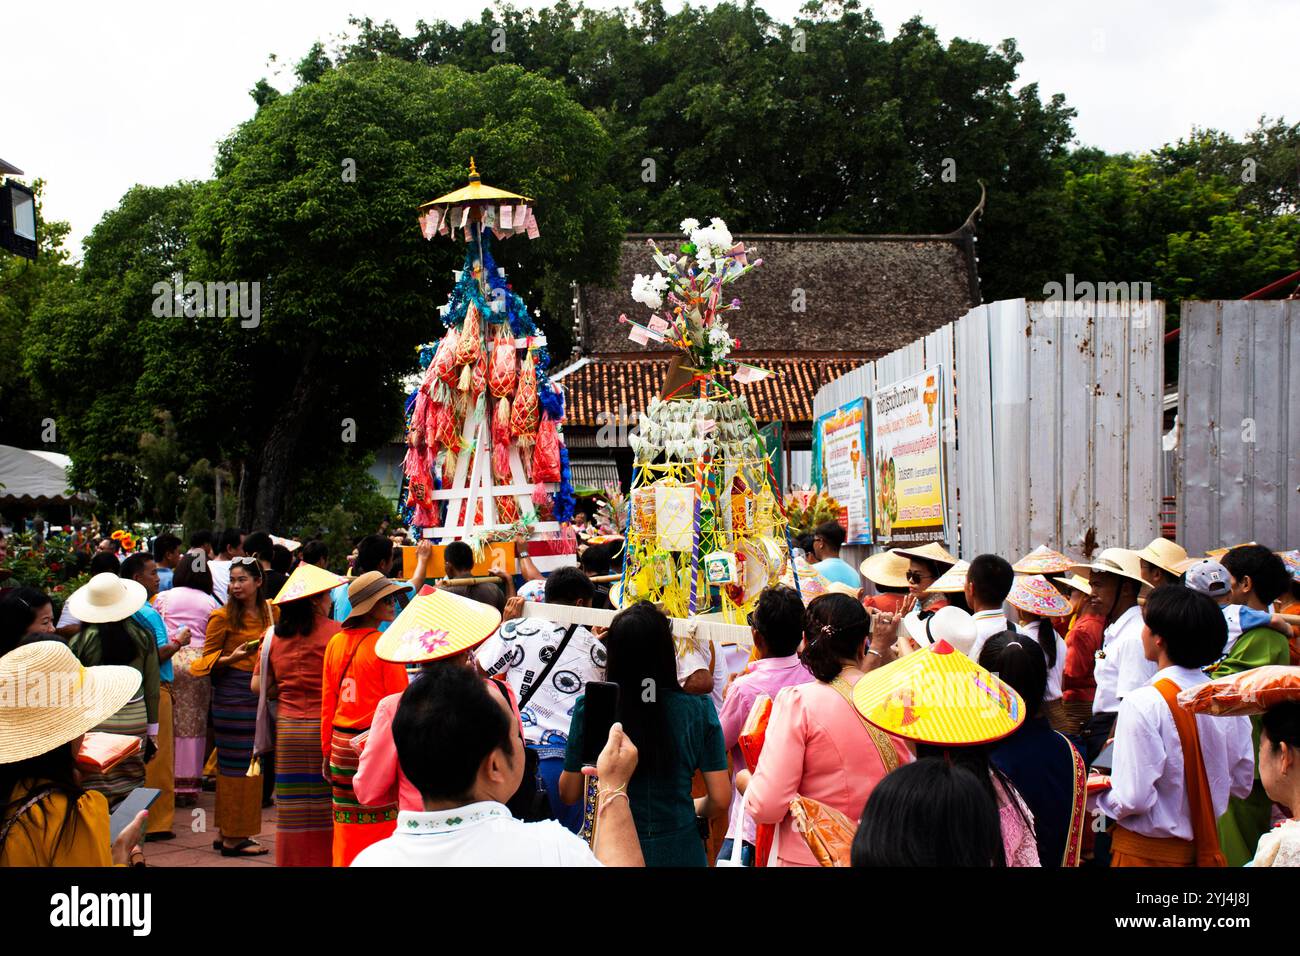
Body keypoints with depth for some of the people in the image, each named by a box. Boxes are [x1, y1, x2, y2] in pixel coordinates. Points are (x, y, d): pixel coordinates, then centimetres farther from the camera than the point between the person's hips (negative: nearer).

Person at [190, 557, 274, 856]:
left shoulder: (269, 613, 10)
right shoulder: (223, 616, -6)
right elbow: (208, 657, -3)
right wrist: (232, 657, -19)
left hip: (259, 693, 6)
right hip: (232, 694, -6)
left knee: (252, 762, 8)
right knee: (237, 764, -4)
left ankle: (232, 832, 17)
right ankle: (232, 838, 2)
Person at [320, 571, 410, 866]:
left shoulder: (336, 643, 5)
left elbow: (327, 703, 9)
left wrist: (327, 752, 15)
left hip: (342, 742, 5)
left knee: (348, 828, 13)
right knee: (383, 823, 2)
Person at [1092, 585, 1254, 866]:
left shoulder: (1142, 703, -22)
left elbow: (1132, 799, -24)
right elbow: (1243, 782, 5)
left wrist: (1091, 793, -5)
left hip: (1148, 852, -6)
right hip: (1208, 845, 6)